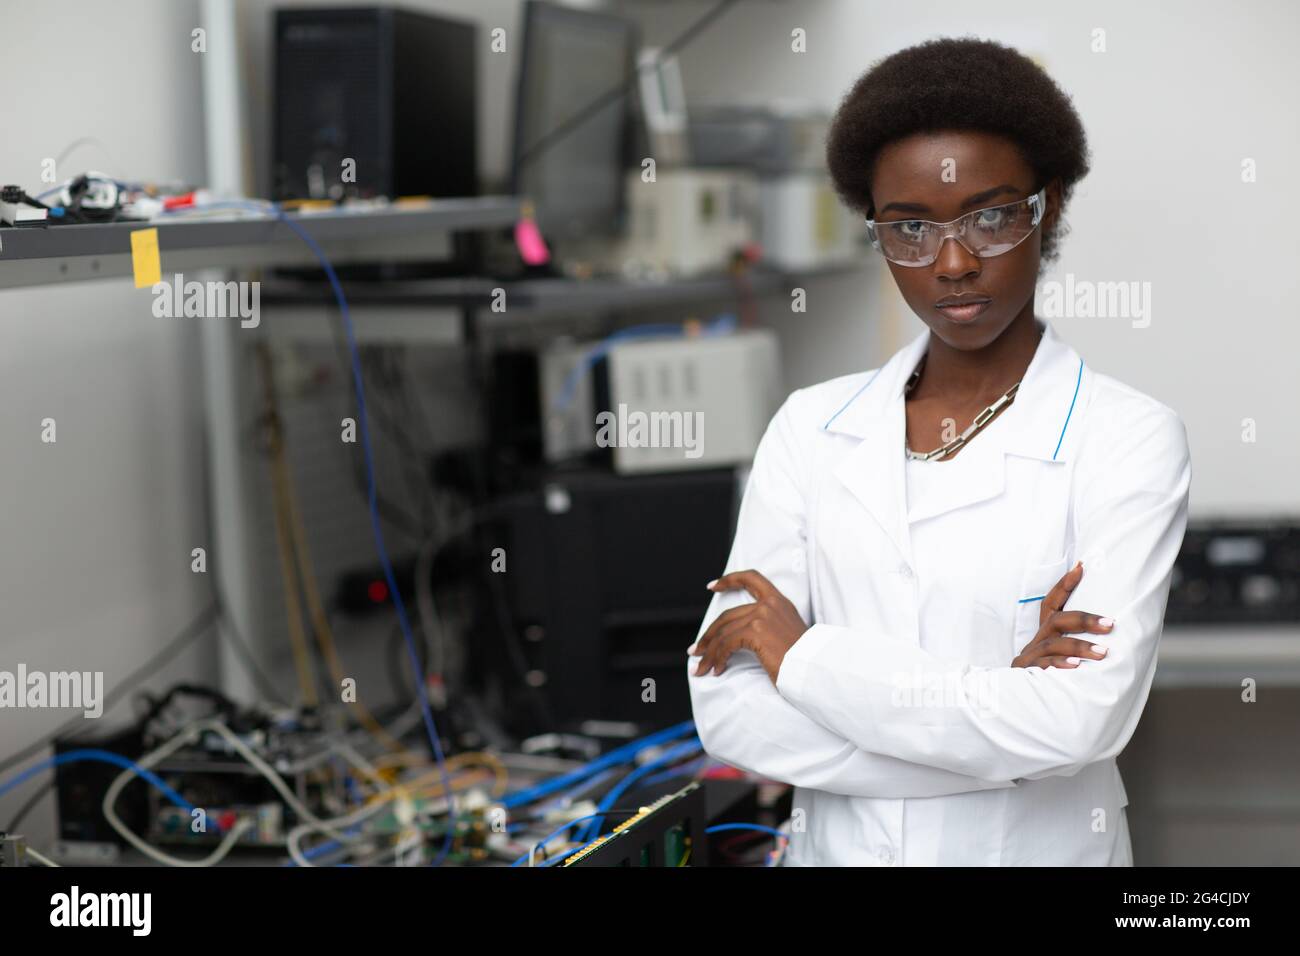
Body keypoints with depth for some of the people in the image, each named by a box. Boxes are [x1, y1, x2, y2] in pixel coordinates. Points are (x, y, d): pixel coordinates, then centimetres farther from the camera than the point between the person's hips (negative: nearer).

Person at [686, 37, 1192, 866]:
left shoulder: (1131, 440, -12)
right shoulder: (811, 427, -2)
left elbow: (1081, 724, -24)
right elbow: (729, 709, -10)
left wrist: (804, 656, -16)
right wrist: (997, 707, -20)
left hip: (1038, 845, -3)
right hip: (837, 843, 3)